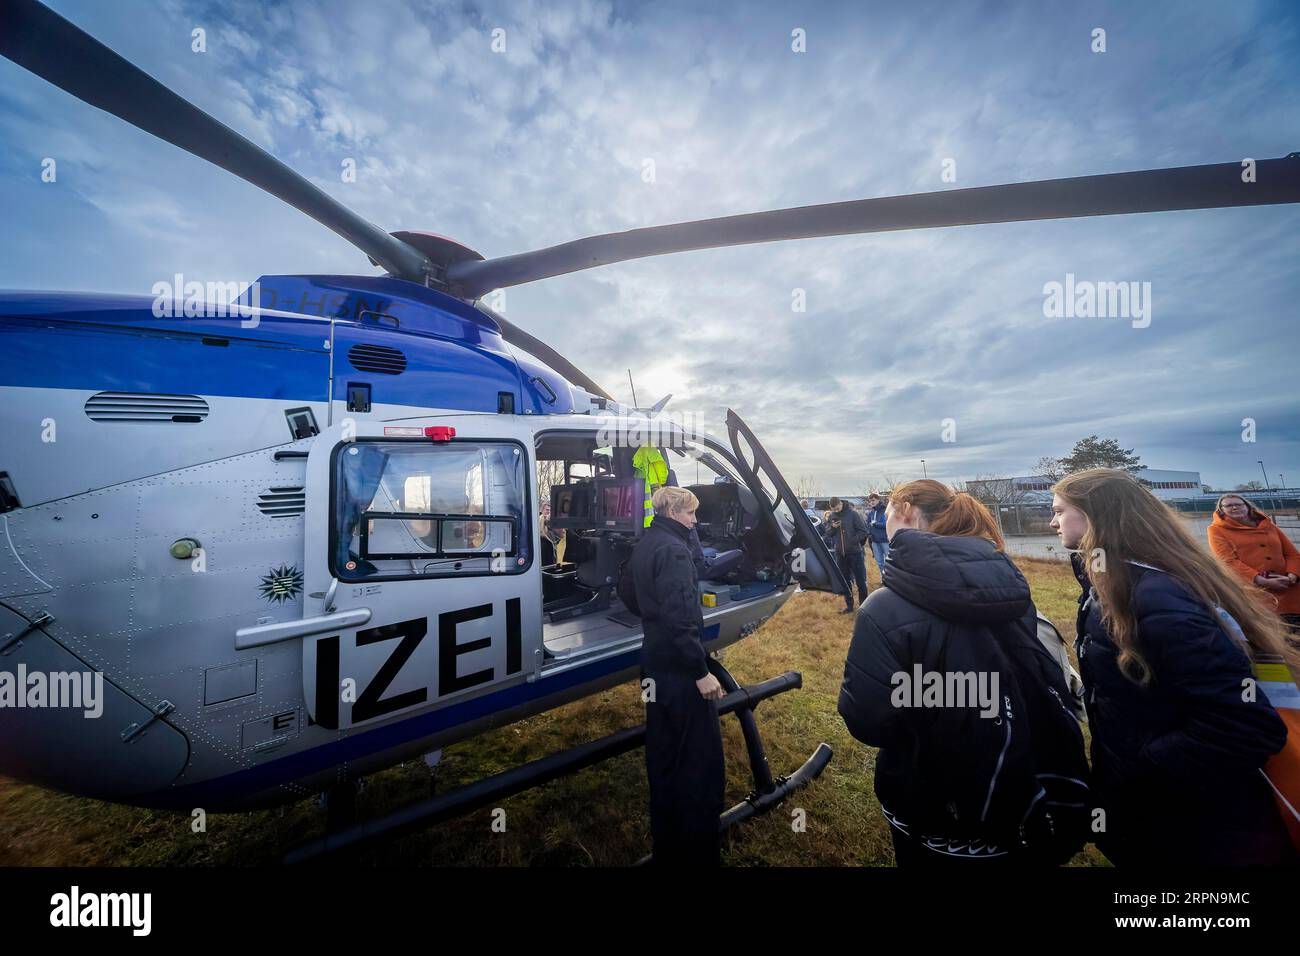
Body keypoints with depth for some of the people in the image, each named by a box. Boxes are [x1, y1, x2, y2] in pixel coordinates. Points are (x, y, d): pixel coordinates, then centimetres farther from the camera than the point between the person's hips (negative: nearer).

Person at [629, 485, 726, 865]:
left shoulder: (646, 545, 10)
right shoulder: (673, 550, -20)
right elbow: (681, 617, -26)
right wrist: (702, 671, -21)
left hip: (657, 664, 10)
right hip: (680, 669, -10)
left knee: (664, 757, 22)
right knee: (701, 763, 5)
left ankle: (665, 846, 39)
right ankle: (696, 851, 19)